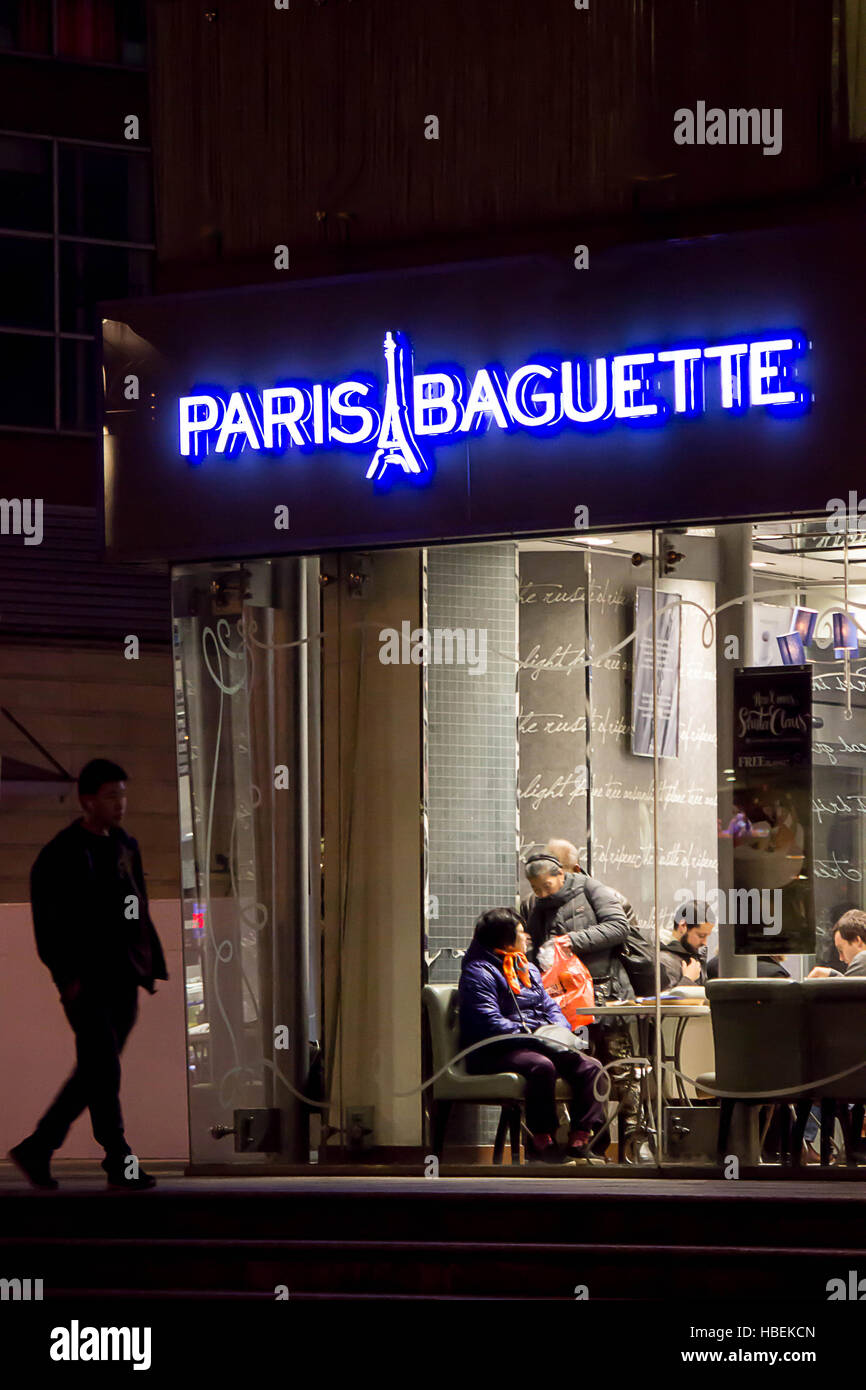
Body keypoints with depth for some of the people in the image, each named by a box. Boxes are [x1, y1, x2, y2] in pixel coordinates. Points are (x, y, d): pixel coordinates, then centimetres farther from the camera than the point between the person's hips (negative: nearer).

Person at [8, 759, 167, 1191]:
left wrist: (153, 965, 12)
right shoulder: (61, 854, -6)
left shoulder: (126, 847, 14)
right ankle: (120, 1165, -4)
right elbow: (48, 923, -9)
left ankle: (37, 1150, 17)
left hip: (124, 979, 7)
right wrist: (67, 975, -16)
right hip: (86, 979, -7)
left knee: (94, 1073, 8)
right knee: (104, 1071, -9)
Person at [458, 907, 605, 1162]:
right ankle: (541, 1140, -31)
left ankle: (580, 1138, -19)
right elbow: (490, 1022, -18)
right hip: (496, 1052, -8)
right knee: (542, 1066, -37)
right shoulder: (478, 972, -6)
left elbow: (550, 1006, 24)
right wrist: (533, 1037, -22)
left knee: (590, 1066, -12)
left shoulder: (527, 969, 23)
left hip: (537, 1044, 8)